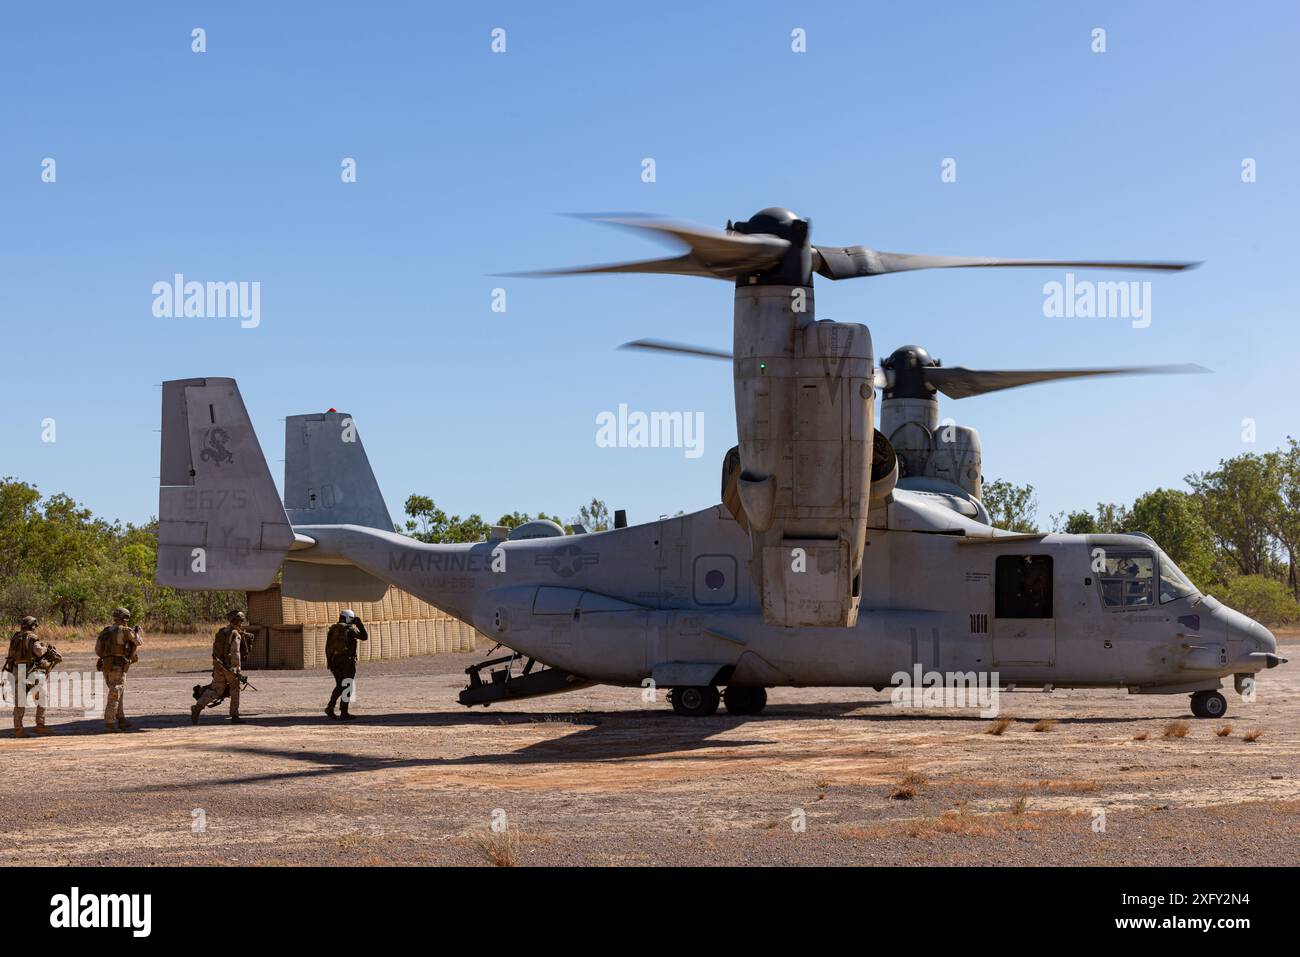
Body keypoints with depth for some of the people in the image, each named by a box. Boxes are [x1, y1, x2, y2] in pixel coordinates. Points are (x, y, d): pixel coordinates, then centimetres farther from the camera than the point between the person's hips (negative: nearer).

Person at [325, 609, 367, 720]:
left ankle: (330, 707, 6)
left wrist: (329, 662, 15)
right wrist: (359, 624, 7)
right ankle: (344, 712, -1)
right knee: (347, 687, 0)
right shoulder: (350, 629, -8)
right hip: (347, 660, -6)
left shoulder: (332, 630, 10)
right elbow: (364, 637, -2)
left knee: (339, 686, 17)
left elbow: (327, 647, 10)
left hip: (335, 660, 6)